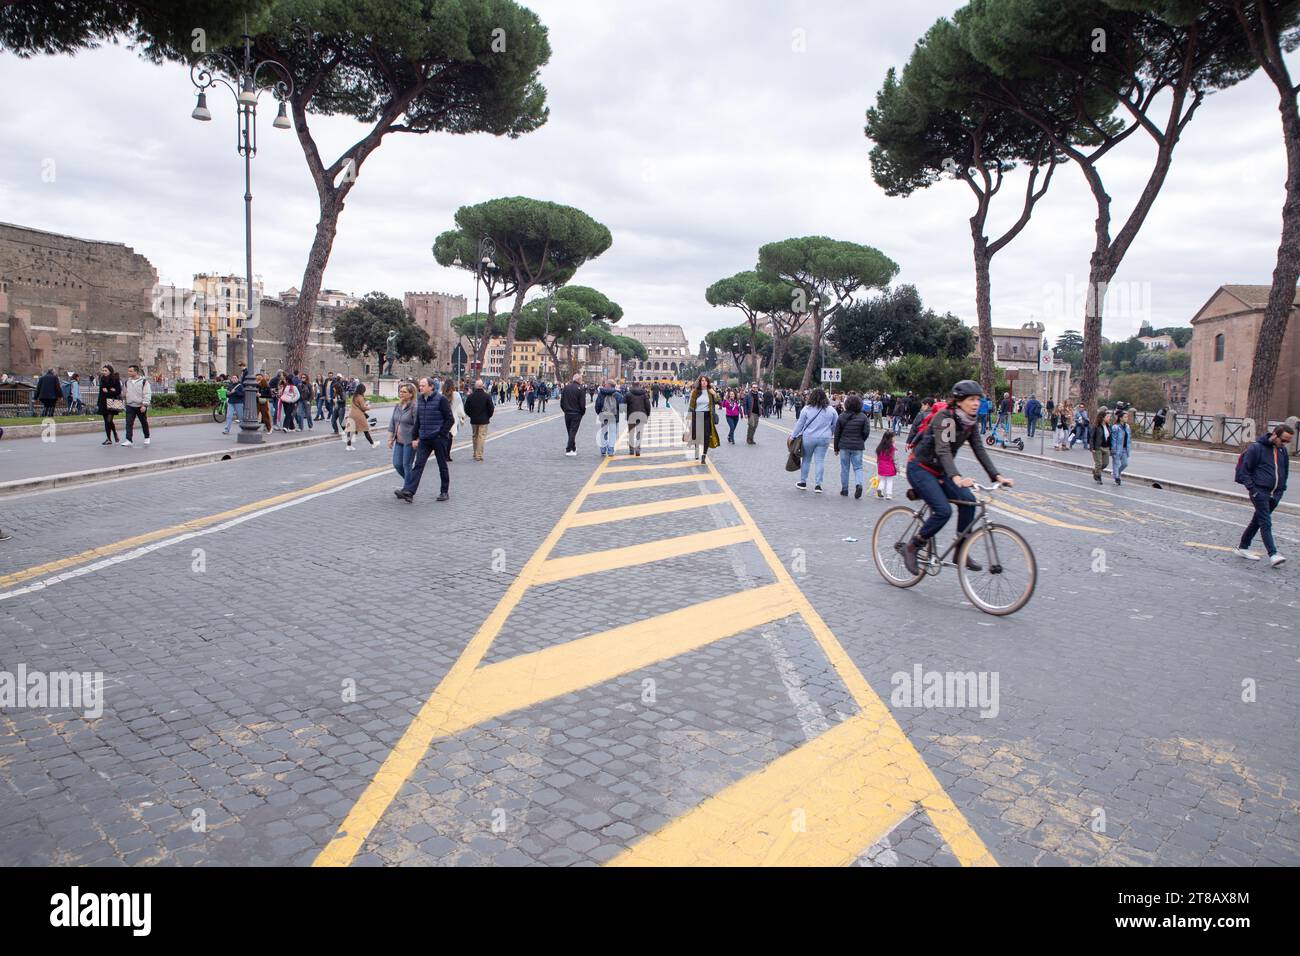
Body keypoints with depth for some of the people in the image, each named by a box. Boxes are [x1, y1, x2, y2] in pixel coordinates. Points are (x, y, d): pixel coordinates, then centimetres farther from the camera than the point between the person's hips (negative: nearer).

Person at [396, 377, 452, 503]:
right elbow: (417, 420, 18)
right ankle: (408, 492, -13)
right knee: (418, 465, -4)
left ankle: (444, 492, 17)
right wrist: (415, 437, 13)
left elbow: (449, 419, -8)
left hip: (439, 439, -5)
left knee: (442, 466, 6)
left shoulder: (441, 399, -8)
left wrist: (442, 434, -12)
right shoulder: (420, 400, 11)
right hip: (424, 439, 5)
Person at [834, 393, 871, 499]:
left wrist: (836, 447, 10)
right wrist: (861, 441, 13)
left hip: (844, 446, 1)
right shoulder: (863, 417, -4)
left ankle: (844, 489, 14)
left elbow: (837, 433, 2)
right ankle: (859, 484, -19)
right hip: (858, 447, -1)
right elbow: (866, 432, -6)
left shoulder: (841, 416, -1)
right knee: (858, 467, 6)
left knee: (844, 468, 10)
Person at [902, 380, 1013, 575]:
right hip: (920, 468, -7)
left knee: (967, 499, -14)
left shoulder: (971, 422, 0)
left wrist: (997, 476, -12)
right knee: (943, 511, -21)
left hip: (940, 470, 7)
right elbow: (943, 450, -34)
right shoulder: (944, 417, -23)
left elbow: (979, 450, -1)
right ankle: (911, 547, -3)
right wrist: (956, 478, -48)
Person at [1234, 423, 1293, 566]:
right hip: (1260, 492, -7)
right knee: (1266, 523, -11)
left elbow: (1285, 470, 25)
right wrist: (1251, 487, -13)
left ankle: (1243, 547, 24)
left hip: (1275, 494, 7)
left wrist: (1282, 489, 17)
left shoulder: (1282, 451, 11)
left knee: (1258, 521, 14)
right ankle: (1273, 554, -15)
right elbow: (1243, 468, -7)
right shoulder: (1256, 448, -8)